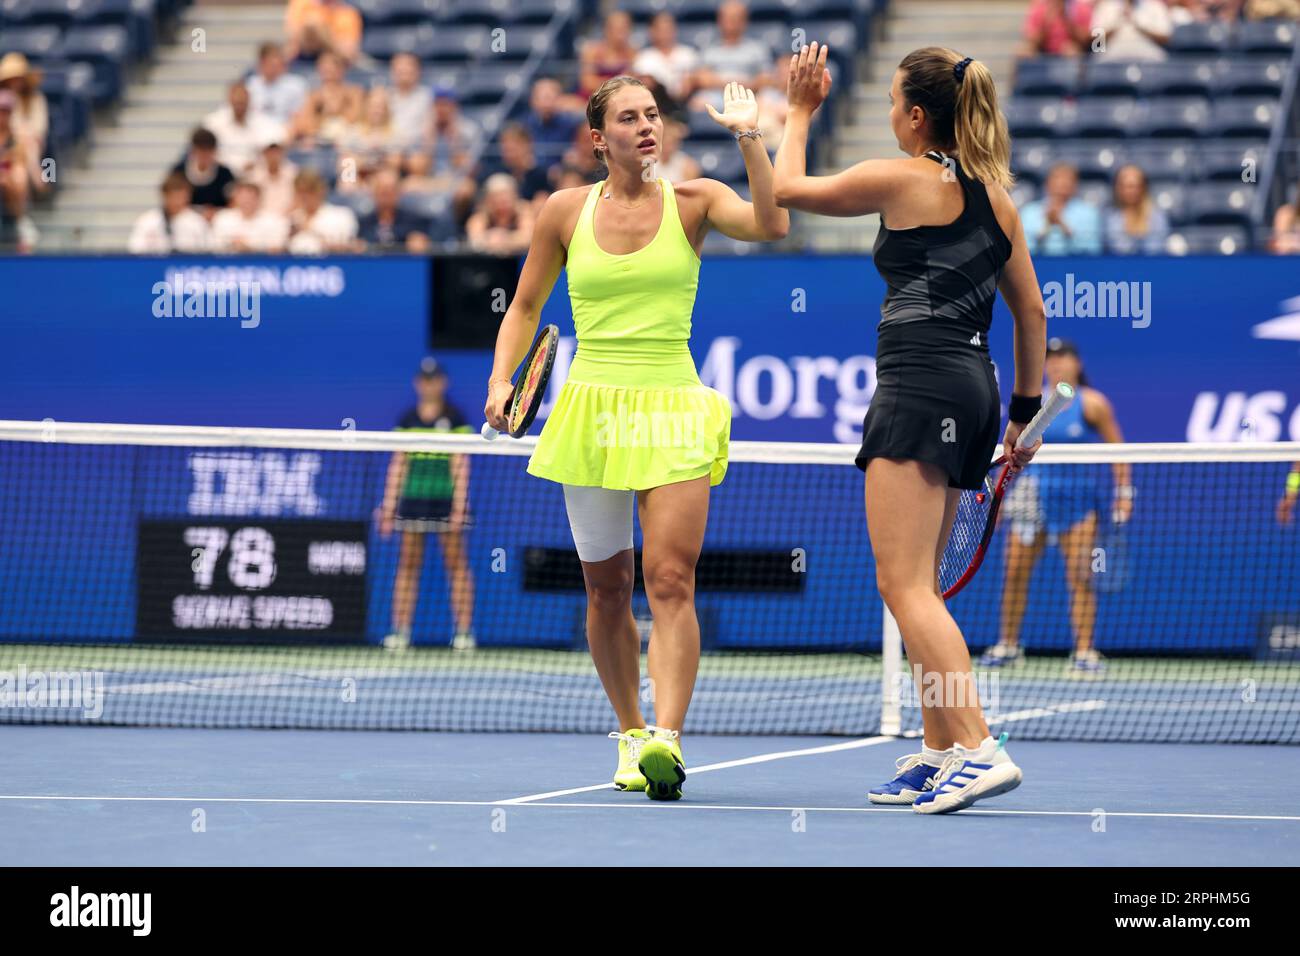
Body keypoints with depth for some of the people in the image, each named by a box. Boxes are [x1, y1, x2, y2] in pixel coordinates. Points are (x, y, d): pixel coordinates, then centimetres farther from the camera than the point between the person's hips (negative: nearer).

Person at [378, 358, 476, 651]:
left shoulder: (454, 418, 1)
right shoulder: (407, 420, 11)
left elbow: (460, 464, -2)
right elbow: (398, 464, 12)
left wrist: (459, 505, -10)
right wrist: (389, 505, 7)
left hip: (446, 497, -3)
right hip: (413, 495, 3)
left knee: (456, 562, -3)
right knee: (408, 563, 1)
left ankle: (464, 630, -2)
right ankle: (401, 631, 2)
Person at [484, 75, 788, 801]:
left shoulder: (693, 201, 2)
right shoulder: (566, 211, 5)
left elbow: (771, 224, -17)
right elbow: (526, 307, 14)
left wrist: (750, 138, -21)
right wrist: (502, 379, 0)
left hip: (674, 412, -2)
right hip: (591, 412, 2)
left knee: (671, 580, -15)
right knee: (607, 587, 8)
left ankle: (667, 741, -24)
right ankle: (631, 733, 25)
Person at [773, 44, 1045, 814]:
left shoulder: (901, 179, -4)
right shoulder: (994, 195, 16)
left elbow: (789, 187, 9)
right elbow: (1032, 309, 19)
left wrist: (802, 111, 24)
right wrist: (1025, 409, 24)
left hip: (920, 383, -8)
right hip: (974, 388, 8)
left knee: (904, 584, -12)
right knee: (918, 587, 16)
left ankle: (979, 748, -23)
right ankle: (939, 754, 15)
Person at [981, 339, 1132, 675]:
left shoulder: (1092, 404, -1)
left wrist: (1124, 492, -6)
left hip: (1080, 495, -3)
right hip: (1033, 498, 3)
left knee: (1079, 577, -8)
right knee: (1015, 572, 1)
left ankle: (1085, 652, -4)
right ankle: (1007, 645, 13)